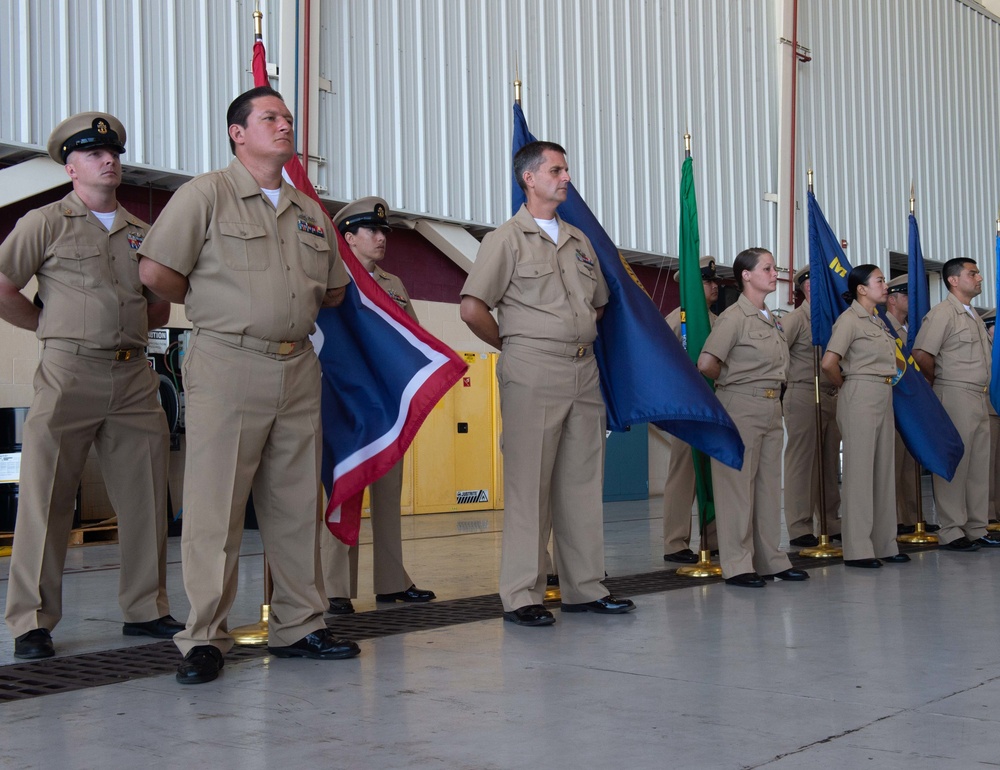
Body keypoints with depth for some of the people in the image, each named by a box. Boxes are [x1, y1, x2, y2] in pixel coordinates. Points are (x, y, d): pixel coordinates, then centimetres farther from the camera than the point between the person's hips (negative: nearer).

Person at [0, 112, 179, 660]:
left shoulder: (142, 233, 18)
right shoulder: (46, 223, 4)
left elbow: (160, 307, 26)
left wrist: (129, 325, 11)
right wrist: (53, 324, 4)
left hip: (134, 376, 5)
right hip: (70, 373, -5)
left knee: (146, 496, 6)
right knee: (45, 497, -4)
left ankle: (145, 608, 18)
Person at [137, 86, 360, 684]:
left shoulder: (310, 211, 17)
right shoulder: (207, 194, 0)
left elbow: (335, 290, 24)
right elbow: (156, 272, -6)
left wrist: (284, 307, 14)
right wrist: (216, 304, 6)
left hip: (299, 368, 6)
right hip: (228, 365, -6)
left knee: (297, 502, 8)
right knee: (216, 504, -5)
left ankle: (299, 626, 17)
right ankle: (205, 638, 2)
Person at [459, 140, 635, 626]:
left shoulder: (579, 240, 18)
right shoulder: (508, 238, -1)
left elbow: (600, 304, 28)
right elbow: (472, 308, -9)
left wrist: (582, 341, 15)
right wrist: (513, 346, 0)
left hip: (584, 371, 7)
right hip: (532, 372, -6)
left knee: (582, 480, 9)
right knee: (528, 481, -5)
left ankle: (584, 587, 17)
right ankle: (521, 596, 0)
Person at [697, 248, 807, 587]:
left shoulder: (772, 319, 14)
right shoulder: (734, 316, -11)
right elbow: (706, 364, -19)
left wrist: (773, 393, 9)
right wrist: (730, 382, -3)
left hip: (771, 408, 8)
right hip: (740, 408, -8)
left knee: (769, 484, 11)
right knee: (738, 483, -3)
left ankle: (770, 560, 18)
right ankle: (737, 565, 3)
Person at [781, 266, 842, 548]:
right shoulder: (796, 319, -6)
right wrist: (787, 384, -9)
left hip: (831, 397, 7)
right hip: (803, 396, -7)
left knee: (830, 463, 11)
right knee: (802, 463, -4)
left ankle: (831, 523, 19)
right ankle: (800, 529, -1)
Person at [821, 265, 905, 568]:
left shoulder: (878, 321, 16)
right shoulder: (849, 319, -9)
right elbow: (828, 363, -18)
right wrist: (845, 385, -3)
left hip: (884, 399, 8)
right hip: (861, 398, -8)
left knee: (884, 469, 9)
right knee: (860, 470, -4)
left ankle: (884, 544, 16)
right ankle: (857, 549, 0)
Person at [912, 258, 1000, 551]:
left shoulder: (975, 317, 19)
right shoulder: (942, 313, -8)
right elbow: (921, 355, -16)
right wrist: (938, 384, -3)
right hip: (955, 396, -8)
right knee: (954, 465, -5)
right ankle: (951, 533, -1)